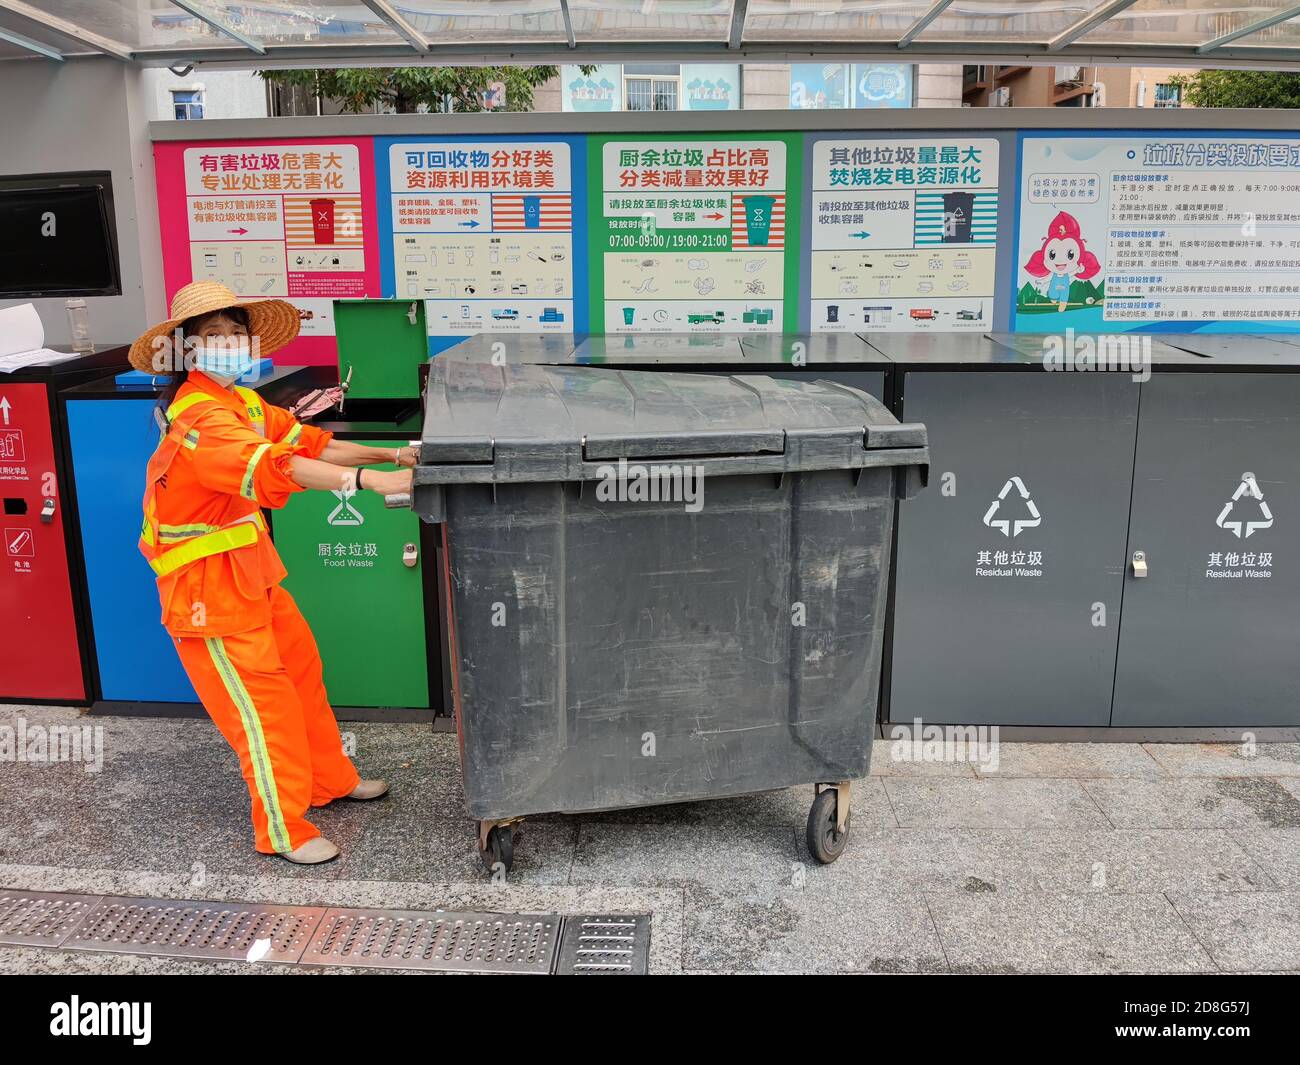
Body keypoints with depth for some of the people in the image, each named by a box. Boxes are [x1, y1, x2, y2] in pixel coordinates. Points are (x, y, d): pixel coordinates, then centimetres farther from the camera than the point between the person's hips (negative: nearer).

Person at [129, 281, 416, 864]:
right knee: (262, 700, -2)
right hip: (207, 583, -9)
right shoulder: (199, 416, -25)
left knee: (302, 667, 17)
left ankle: (331, 779, 35)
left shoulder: (244, 402, 7)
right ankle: (282, 831, 13)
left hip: (250, 570, 9)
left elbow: (309, 443, 3)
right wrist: (370, 481, -49)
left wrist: (389, 455, -8)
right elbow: (273, 465, -40)